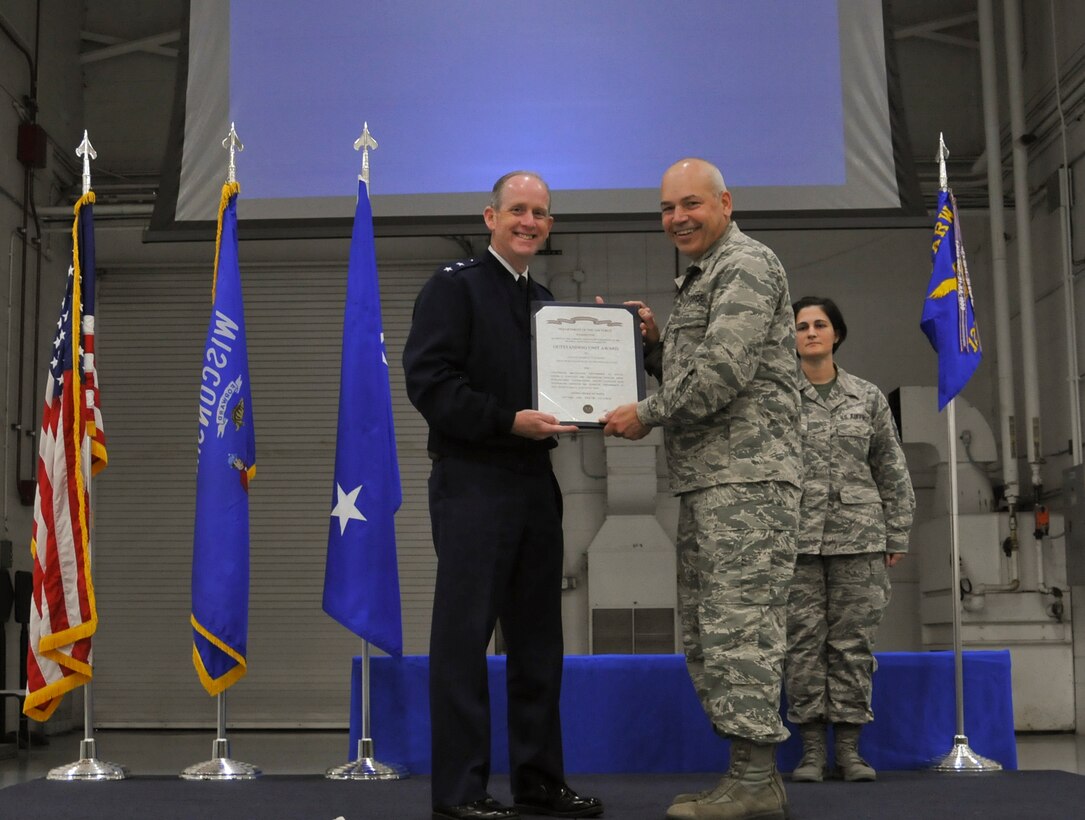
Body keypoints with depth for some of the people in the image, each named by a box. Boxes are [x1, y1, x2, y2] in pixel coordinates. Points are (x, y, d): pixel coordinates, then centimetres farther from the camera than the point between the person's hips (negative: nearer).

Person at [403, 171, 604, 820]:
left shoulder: (543, 299, 18)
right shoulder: (455, 285, -3)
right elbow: (429, 380, -14)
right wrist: (509, 421, -20)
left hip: (535, 482, 8)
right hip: (473, 481, -7)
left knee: (538, 638, 11)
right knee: (465, 634, -3)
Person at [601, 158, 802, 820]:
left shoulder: (746, 266, -6)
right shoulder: (700, 279, 25)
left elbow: (725, 372, -18)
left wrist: (647, 414, -9)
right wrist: (653, 342, 11)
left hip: (747, 474, -10)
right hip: (708, 479, 11)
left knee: (738, 624, -11)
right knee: (708, 631, 10)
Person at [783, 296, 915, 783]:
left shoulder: (868, 398, 11)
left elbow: (893, 472, 13)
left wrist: (896, 536, 7)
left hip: (858, 537, 2)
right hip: (796, 537, -1)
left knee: (854, 642, 1)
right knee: (803, 642, -2)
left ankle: (849, 748, 8)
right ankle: (812, 750, 4)